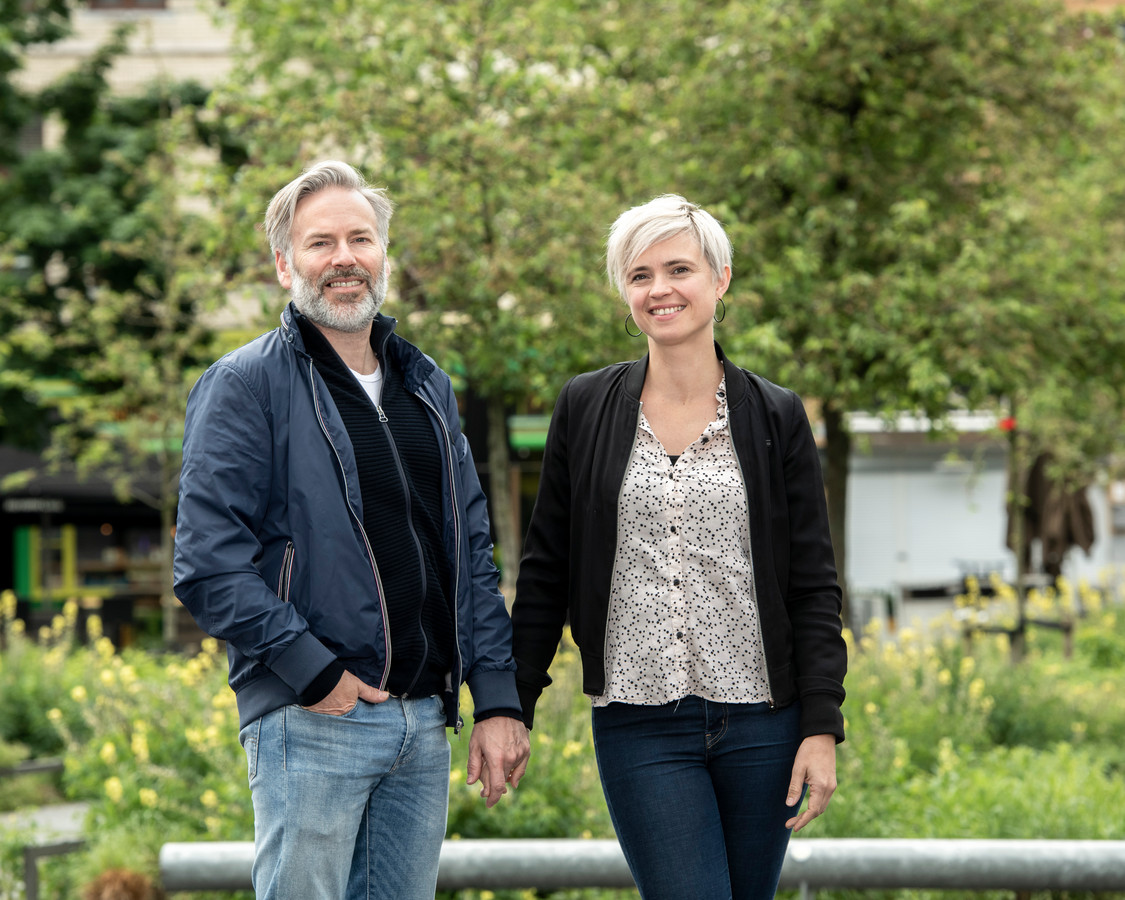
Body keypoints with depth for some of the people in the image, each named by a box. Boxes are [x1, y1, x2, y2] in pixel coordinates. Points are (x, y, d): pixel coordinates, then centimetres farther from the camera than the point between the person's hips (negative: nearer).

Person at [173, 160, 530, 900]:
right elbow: (208, 563, -11)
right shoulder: (246, 385, -3)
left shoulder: (428, 386, 17)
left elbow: (473, 553, 16)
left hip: (424, 724, 6)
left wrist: (499, 700, 8)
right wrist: (315, 672, -16)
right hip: (312, 721, -6)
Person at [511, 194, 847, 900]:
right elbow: (545, 573, 8)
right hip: (640, 728, -1)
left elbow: (814, 585, 2)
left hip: (760, 722, 1)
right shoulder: (585, 409, 4)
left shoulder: (776, 417, 3)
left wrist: (823, 729, -5)